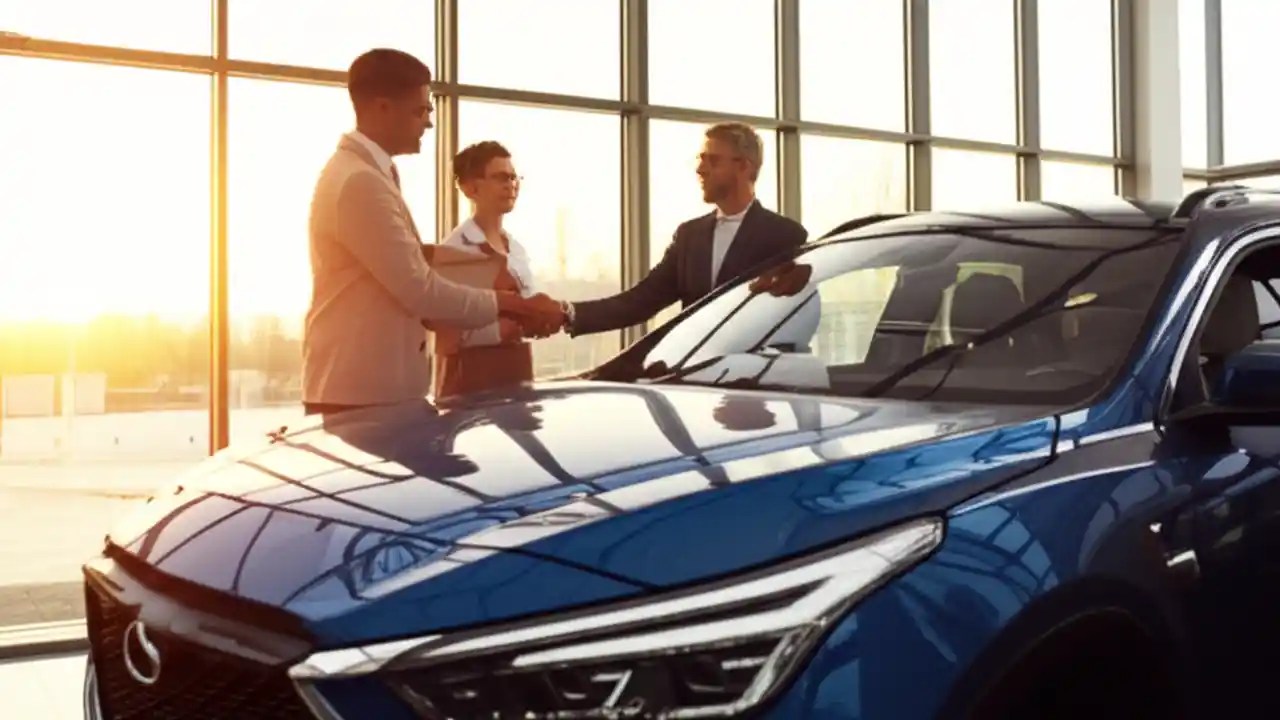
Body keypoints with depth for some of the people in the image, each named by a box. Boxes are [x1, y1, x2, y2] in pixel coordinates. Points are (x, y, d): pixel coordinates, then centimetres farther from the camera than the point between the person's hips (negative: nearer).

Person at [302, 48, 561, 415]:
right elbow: (419, 289, -20)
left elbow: (405, 288, 16)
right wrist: (509, 304, -8)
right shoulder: (359, 182, -17)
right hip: (358, 393, -10)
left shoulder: (367, 175, 16)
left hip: (377, 387, 10)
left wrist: (503, 315, 8)